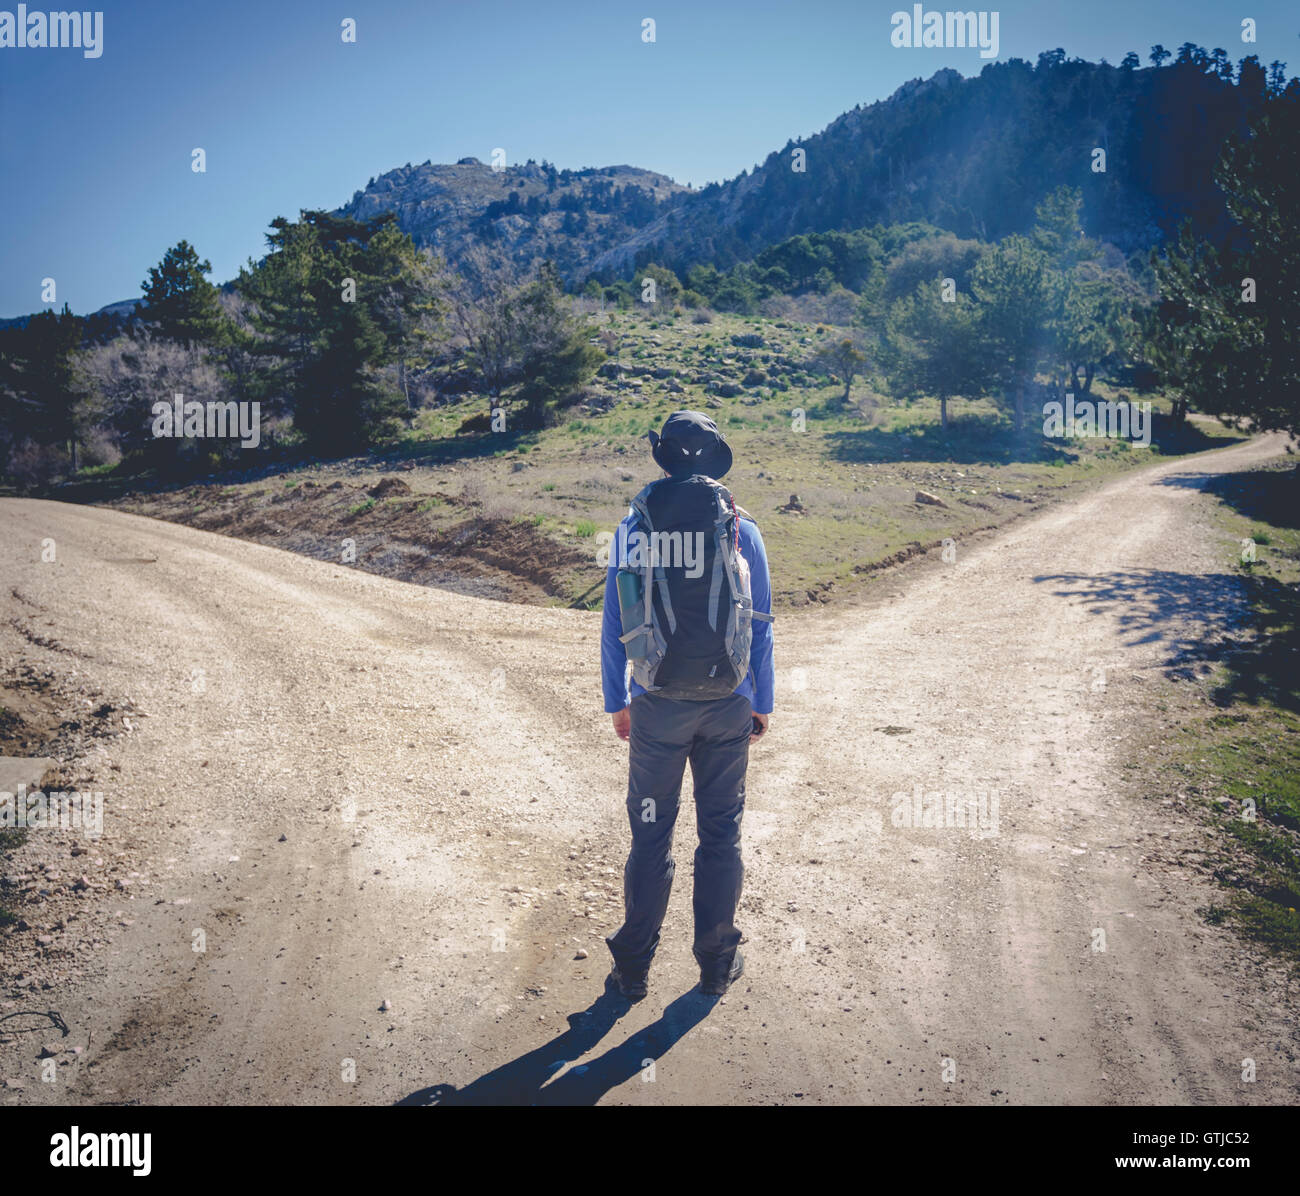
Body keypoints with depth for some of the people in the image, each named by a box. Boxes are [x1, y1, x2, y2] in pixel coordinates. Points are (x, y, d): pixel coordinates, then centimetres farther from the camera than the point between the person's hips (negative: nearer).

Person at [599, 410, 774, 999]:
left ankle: (634, 967, 21)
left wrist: (617, 701, 9)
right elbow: (760, 625, 1)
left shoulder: (633, 527, -4)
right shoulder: (741, 529, -2)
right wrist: (761, 701, 10)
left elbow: (614, 626, -1)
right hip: (727, 706, 1)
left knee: (651, 835, 10)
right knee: (721, 833, 13)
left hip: (657, 706, 0)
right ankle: (717, 962, 24)